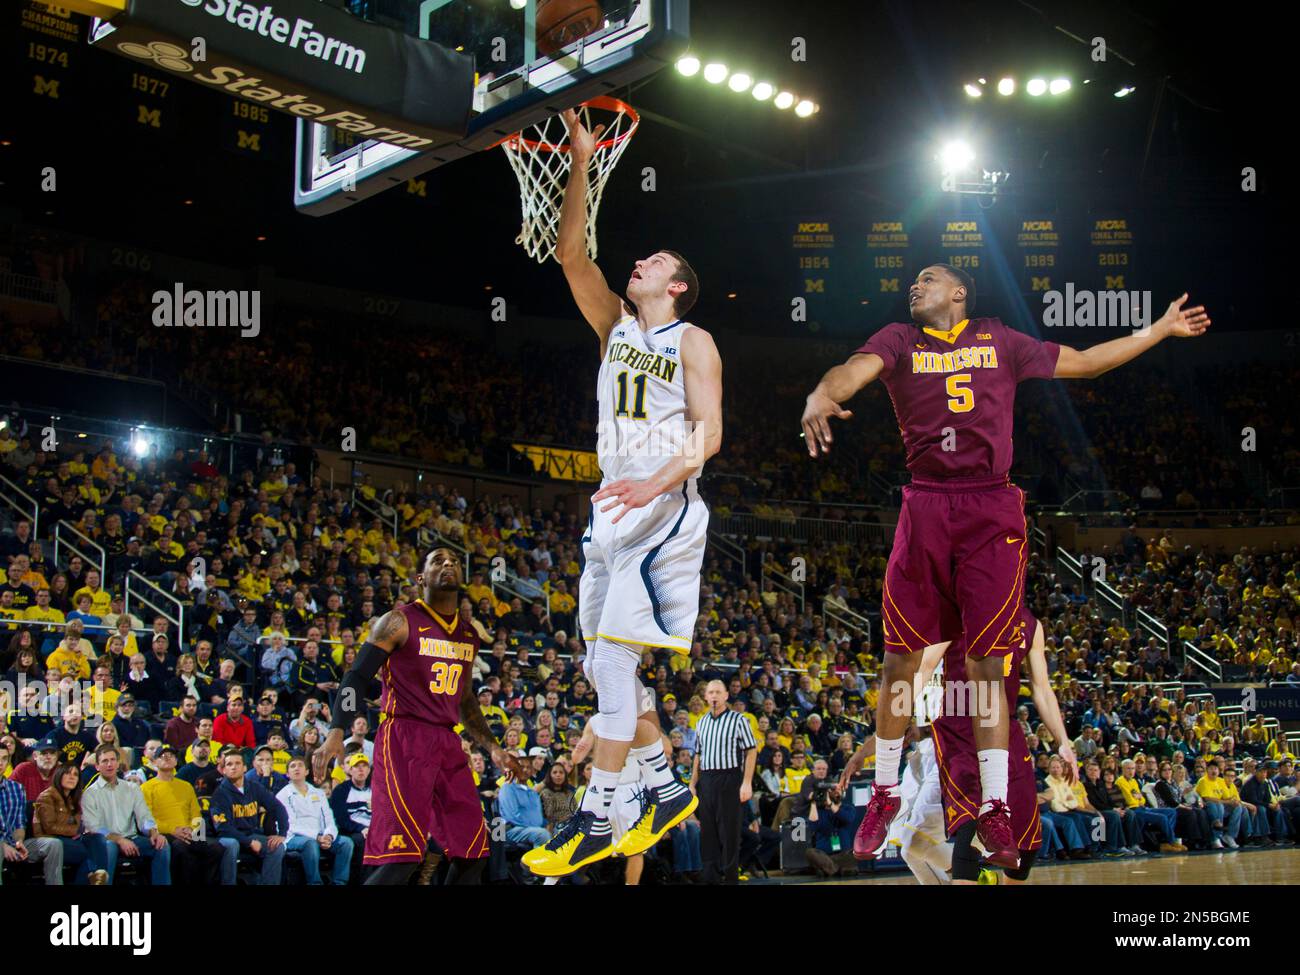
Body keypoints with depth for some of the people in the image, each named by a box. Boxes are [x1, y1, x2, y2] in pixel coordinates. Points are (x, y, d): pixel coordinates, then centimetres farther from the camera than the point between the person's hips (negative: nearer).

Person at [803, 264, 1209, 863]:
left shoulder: (1000, 341, 17)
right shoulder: (898, 340, 11)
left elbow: (1083, 363, 26)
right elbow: (854, 370, -10)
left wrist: (1161, 329, 27)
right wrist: (822, 396, -33)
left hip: (992, 511, 0)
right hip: (924, 509, 0)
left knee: (987, 666, 0)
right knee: (900, 662, 1)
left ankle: (994, 810, 9)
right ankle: (885, 794, 18)